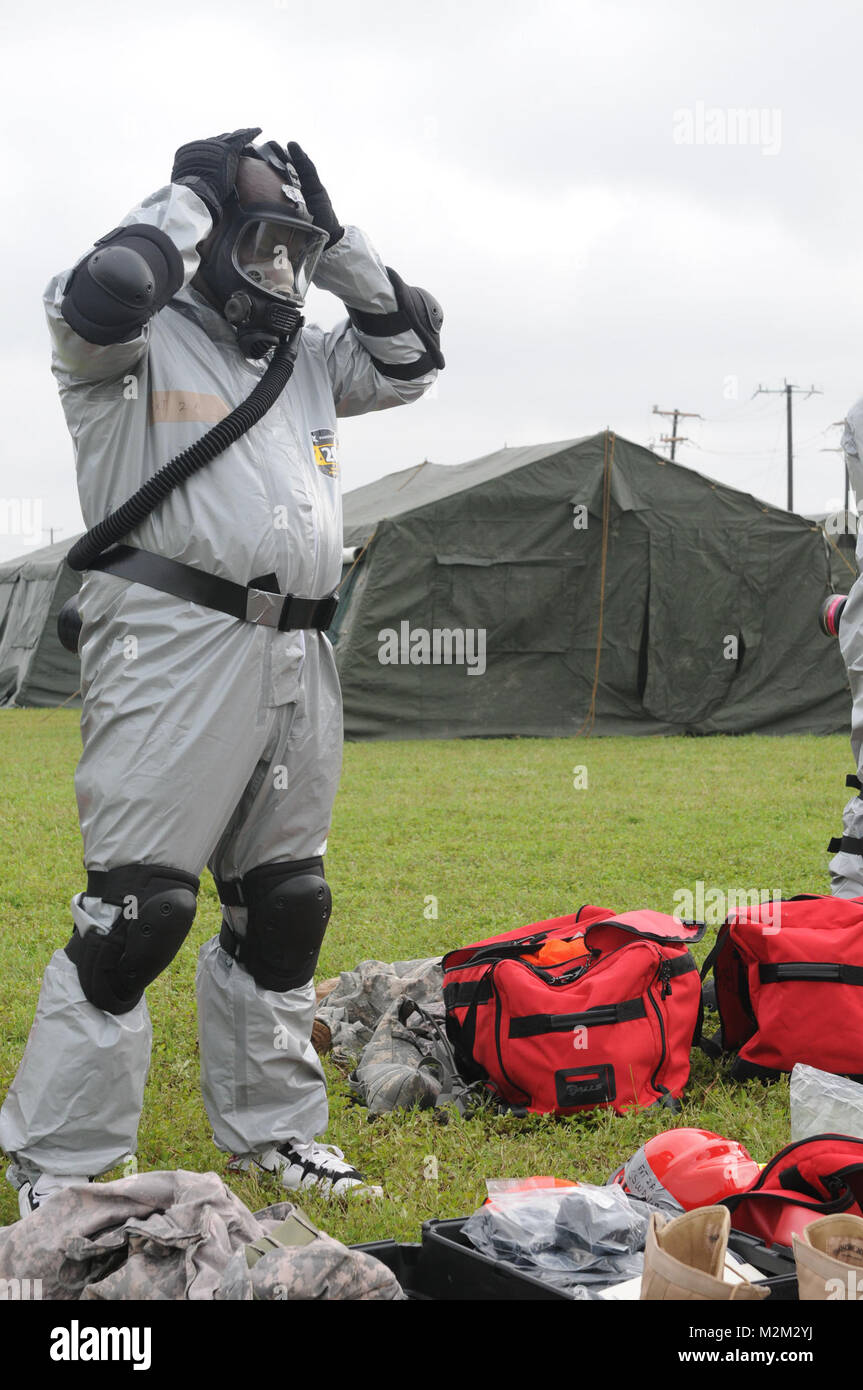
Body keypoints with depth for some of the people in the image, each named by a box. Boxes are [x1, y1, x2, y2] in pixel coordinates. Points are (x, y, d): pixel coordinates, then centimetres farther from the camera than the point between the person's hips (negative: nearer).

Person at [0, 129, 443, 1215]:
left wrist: (335, 241, 16)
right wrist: (188, 194, -5)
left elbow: (410, 355, 24)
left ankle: (269, 1130, 29)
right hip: (174, 646, -8)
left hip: (296, 657, 8)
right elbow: (97, 298, -21)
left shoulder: (307, 359, 22)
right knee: (136, 909, -11)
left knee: (283, 907, 15)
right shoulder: (142, 341, 0)